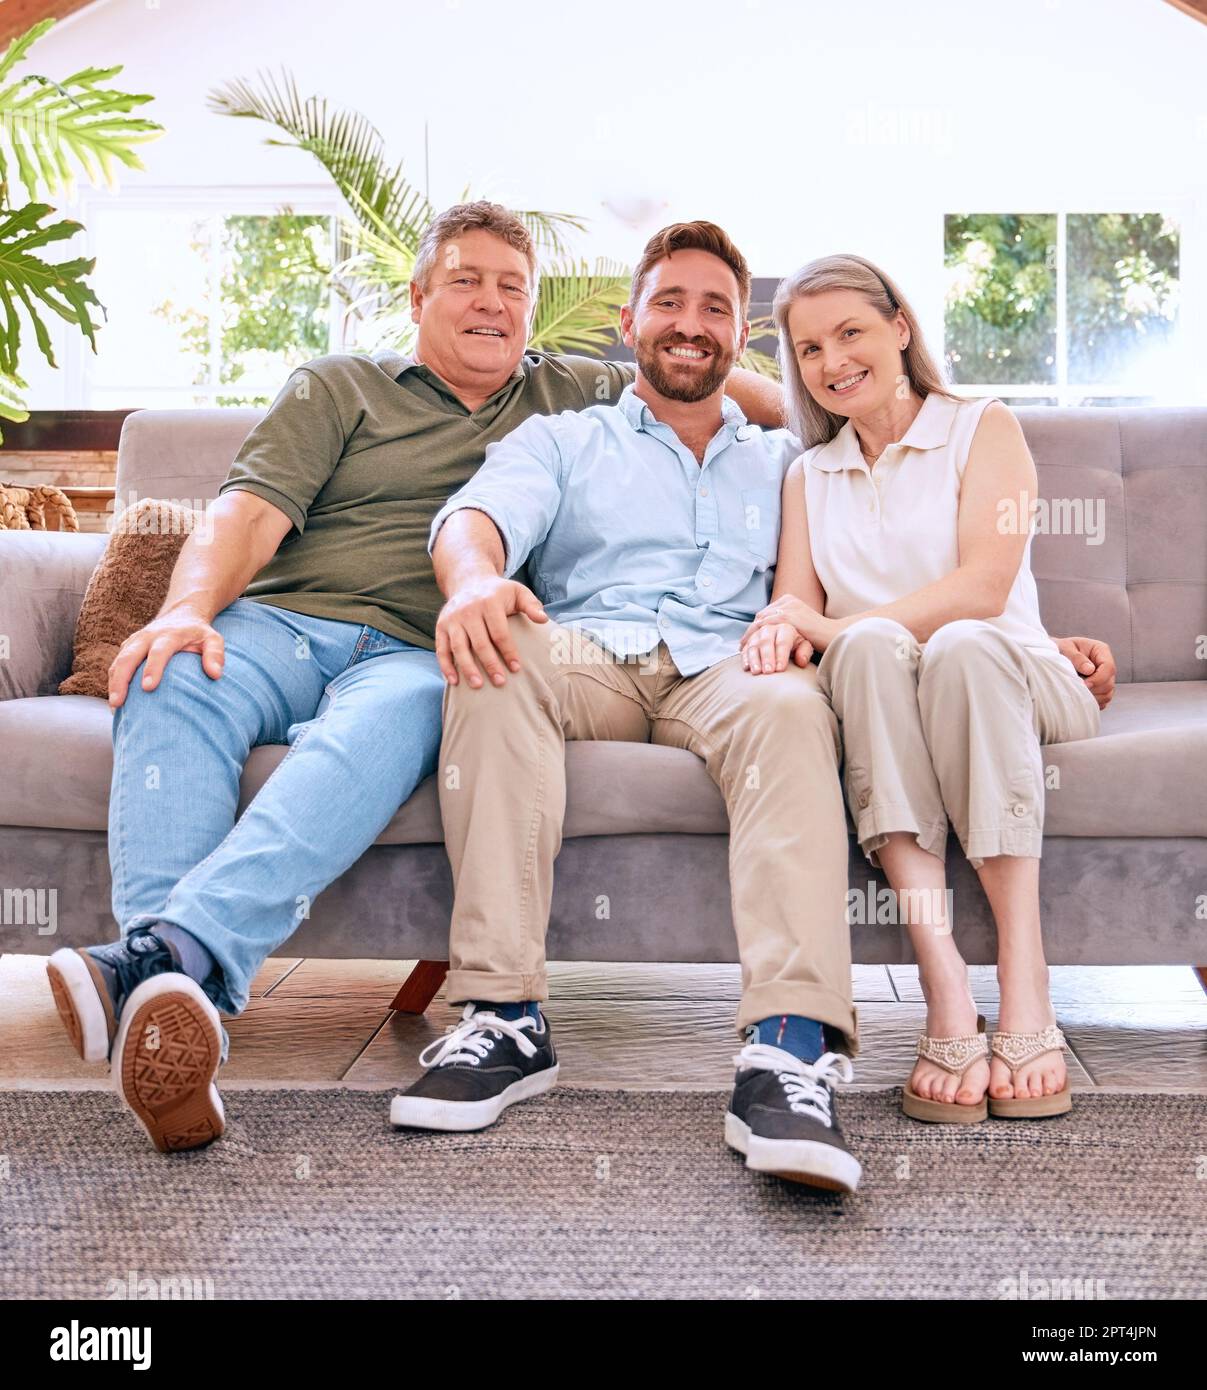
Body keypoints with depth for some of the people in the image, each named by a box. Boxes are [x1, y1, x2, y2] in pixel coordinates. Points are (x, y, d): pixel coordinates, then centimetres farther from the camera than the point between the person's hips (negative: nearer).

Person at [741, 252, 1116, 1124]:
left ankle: (1026, 997, -42)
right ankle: (946, 994, -45)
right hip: (879, 703, 2)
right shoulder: (809, 475, 22)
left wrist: (832, 627, -18)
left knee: (960, 646, -37)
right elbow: (797, 608, 7)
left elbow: (984, 587, -8)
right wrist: (780, 628, -18)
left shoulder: (983, 428, 8)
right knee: (874, 645, -34)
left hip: (1013, 682, -2)